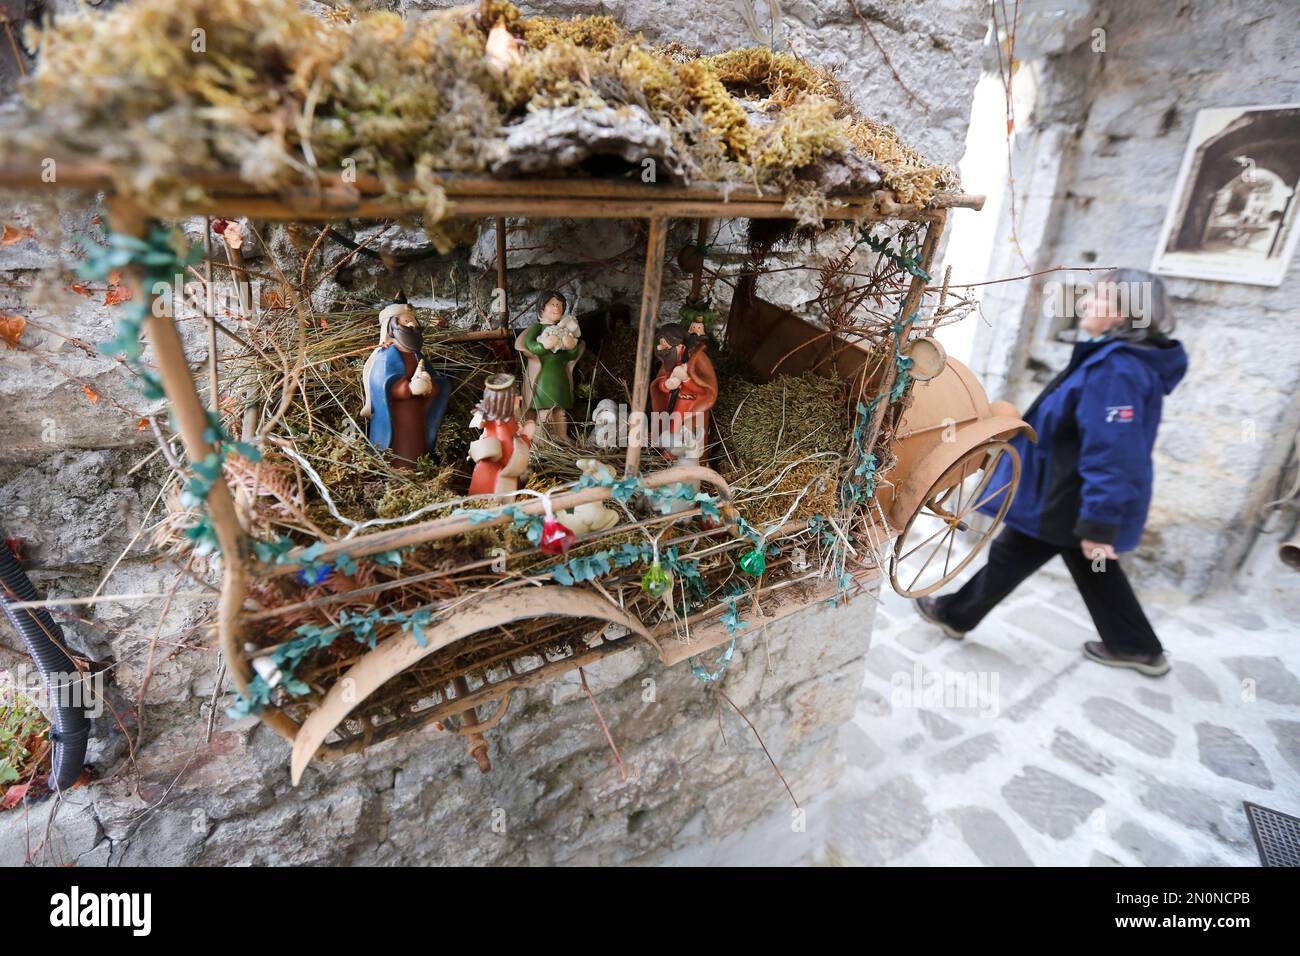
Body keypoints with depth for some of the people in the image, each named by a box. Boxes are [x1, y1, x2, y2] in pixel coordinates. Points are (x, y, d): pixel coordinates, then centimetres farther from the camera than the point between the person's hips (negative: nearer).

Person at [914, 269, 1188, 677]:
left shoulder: (1115, 369, -26)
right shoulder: (1113, 360, 6)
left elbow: (1110, 454, -30)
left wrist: (1098, 524, -29)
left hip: (1068, 500, -9)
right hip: (1080, 498, 9)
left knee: (1009, 555, 8)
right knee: (1094, 571, 22)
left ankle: (954, 615, 26)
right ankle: (1138, 648, 37)